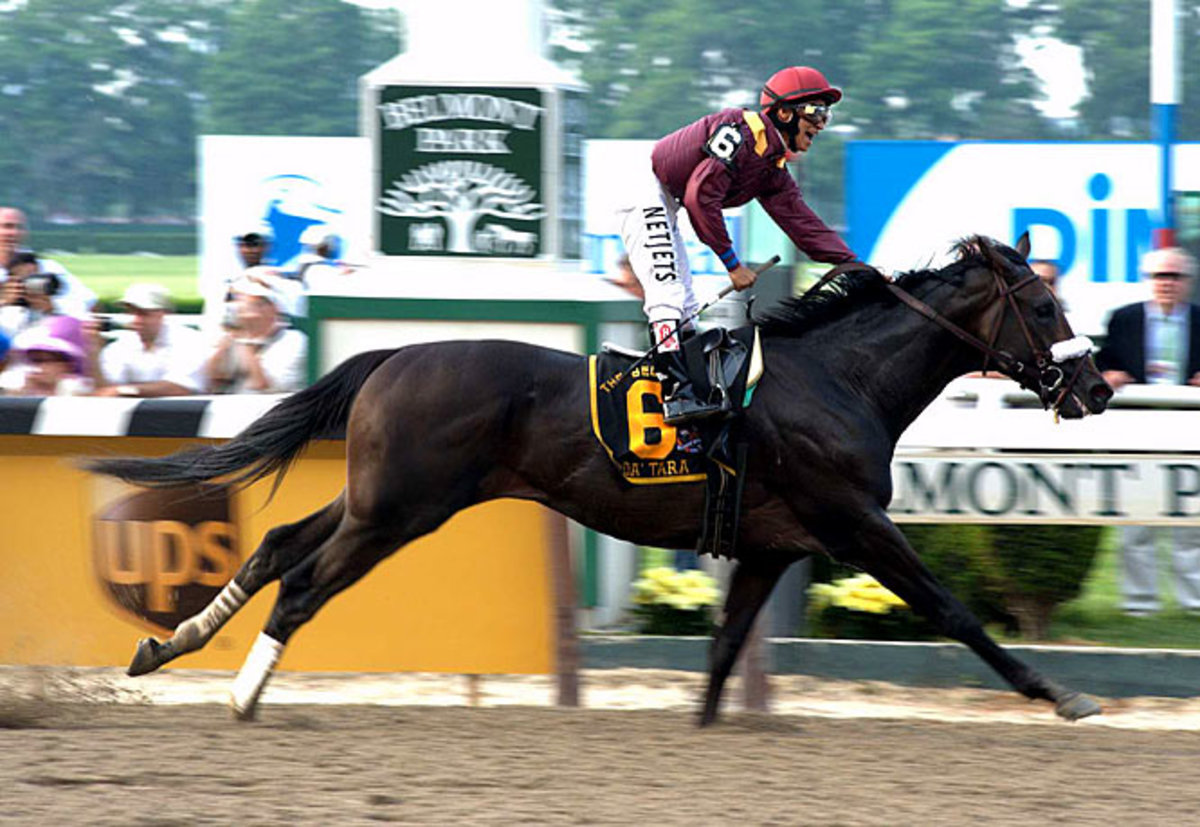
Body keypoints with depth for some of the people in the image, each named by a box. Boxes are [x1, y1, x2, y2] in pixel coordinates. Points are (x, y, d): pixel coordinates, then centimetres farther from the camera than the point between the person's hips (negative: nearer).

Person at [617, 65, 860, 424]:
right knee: (668, 295, -21)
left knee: (684, 310, 11)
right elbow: (701, 196, -26)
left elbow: (804, 224, 9)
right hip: (646, 196, -11)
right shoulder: (744, 130, -20)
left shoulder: (774, 170, 10)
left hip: (664, 211, 11)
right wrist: (732, 263, -21)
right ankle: (677, 393, -30)